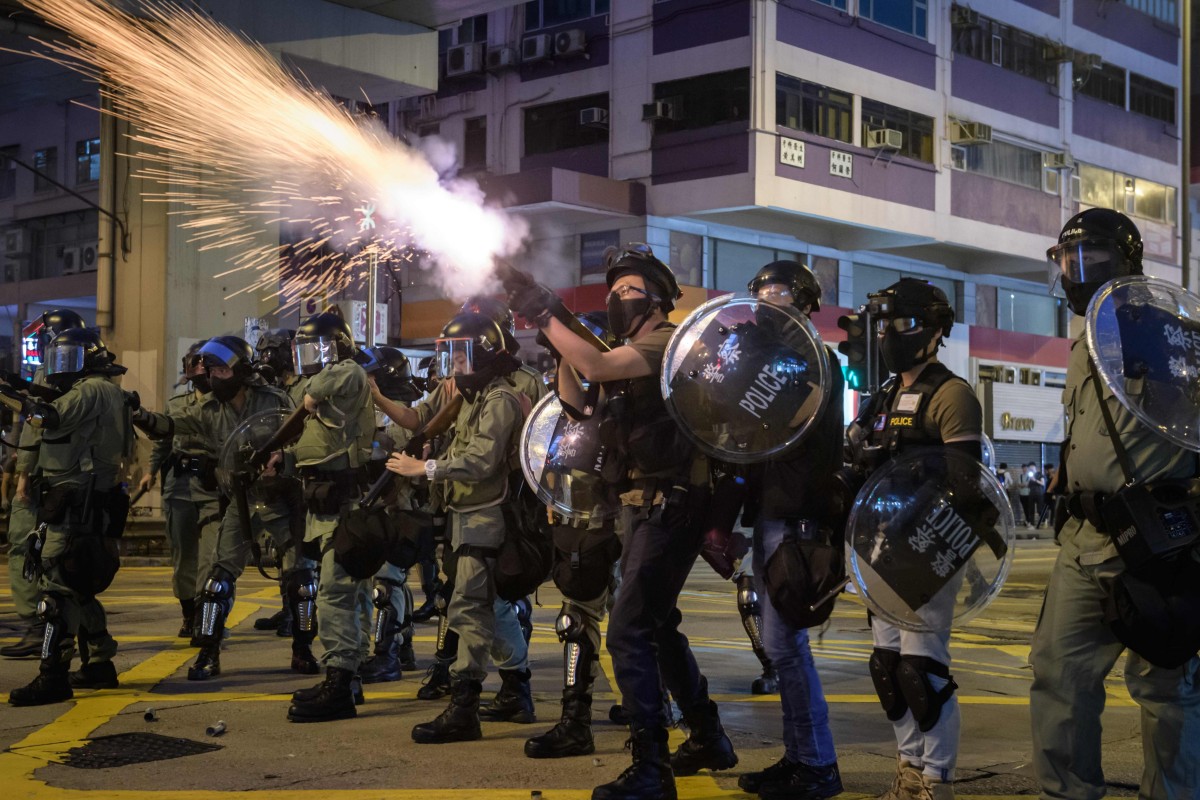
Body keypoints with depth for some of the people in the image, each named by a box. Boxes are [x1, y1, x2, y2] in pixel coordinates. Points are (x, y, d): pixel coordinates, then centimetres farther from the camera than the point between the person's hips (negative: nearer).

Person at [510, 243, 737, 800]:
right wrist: (559, 336, 6)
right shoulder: (633, 354, 17)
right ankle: (708, 739, 33)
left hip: (670, 507, -10)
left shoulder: (668, 340, -11)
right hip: (643, 505, 10)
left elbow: (596, 367, -25)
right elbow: (577, 402, 14)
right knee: (658, 626, 19)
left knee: (628, 632, -14)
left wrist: (546, 317, -16)